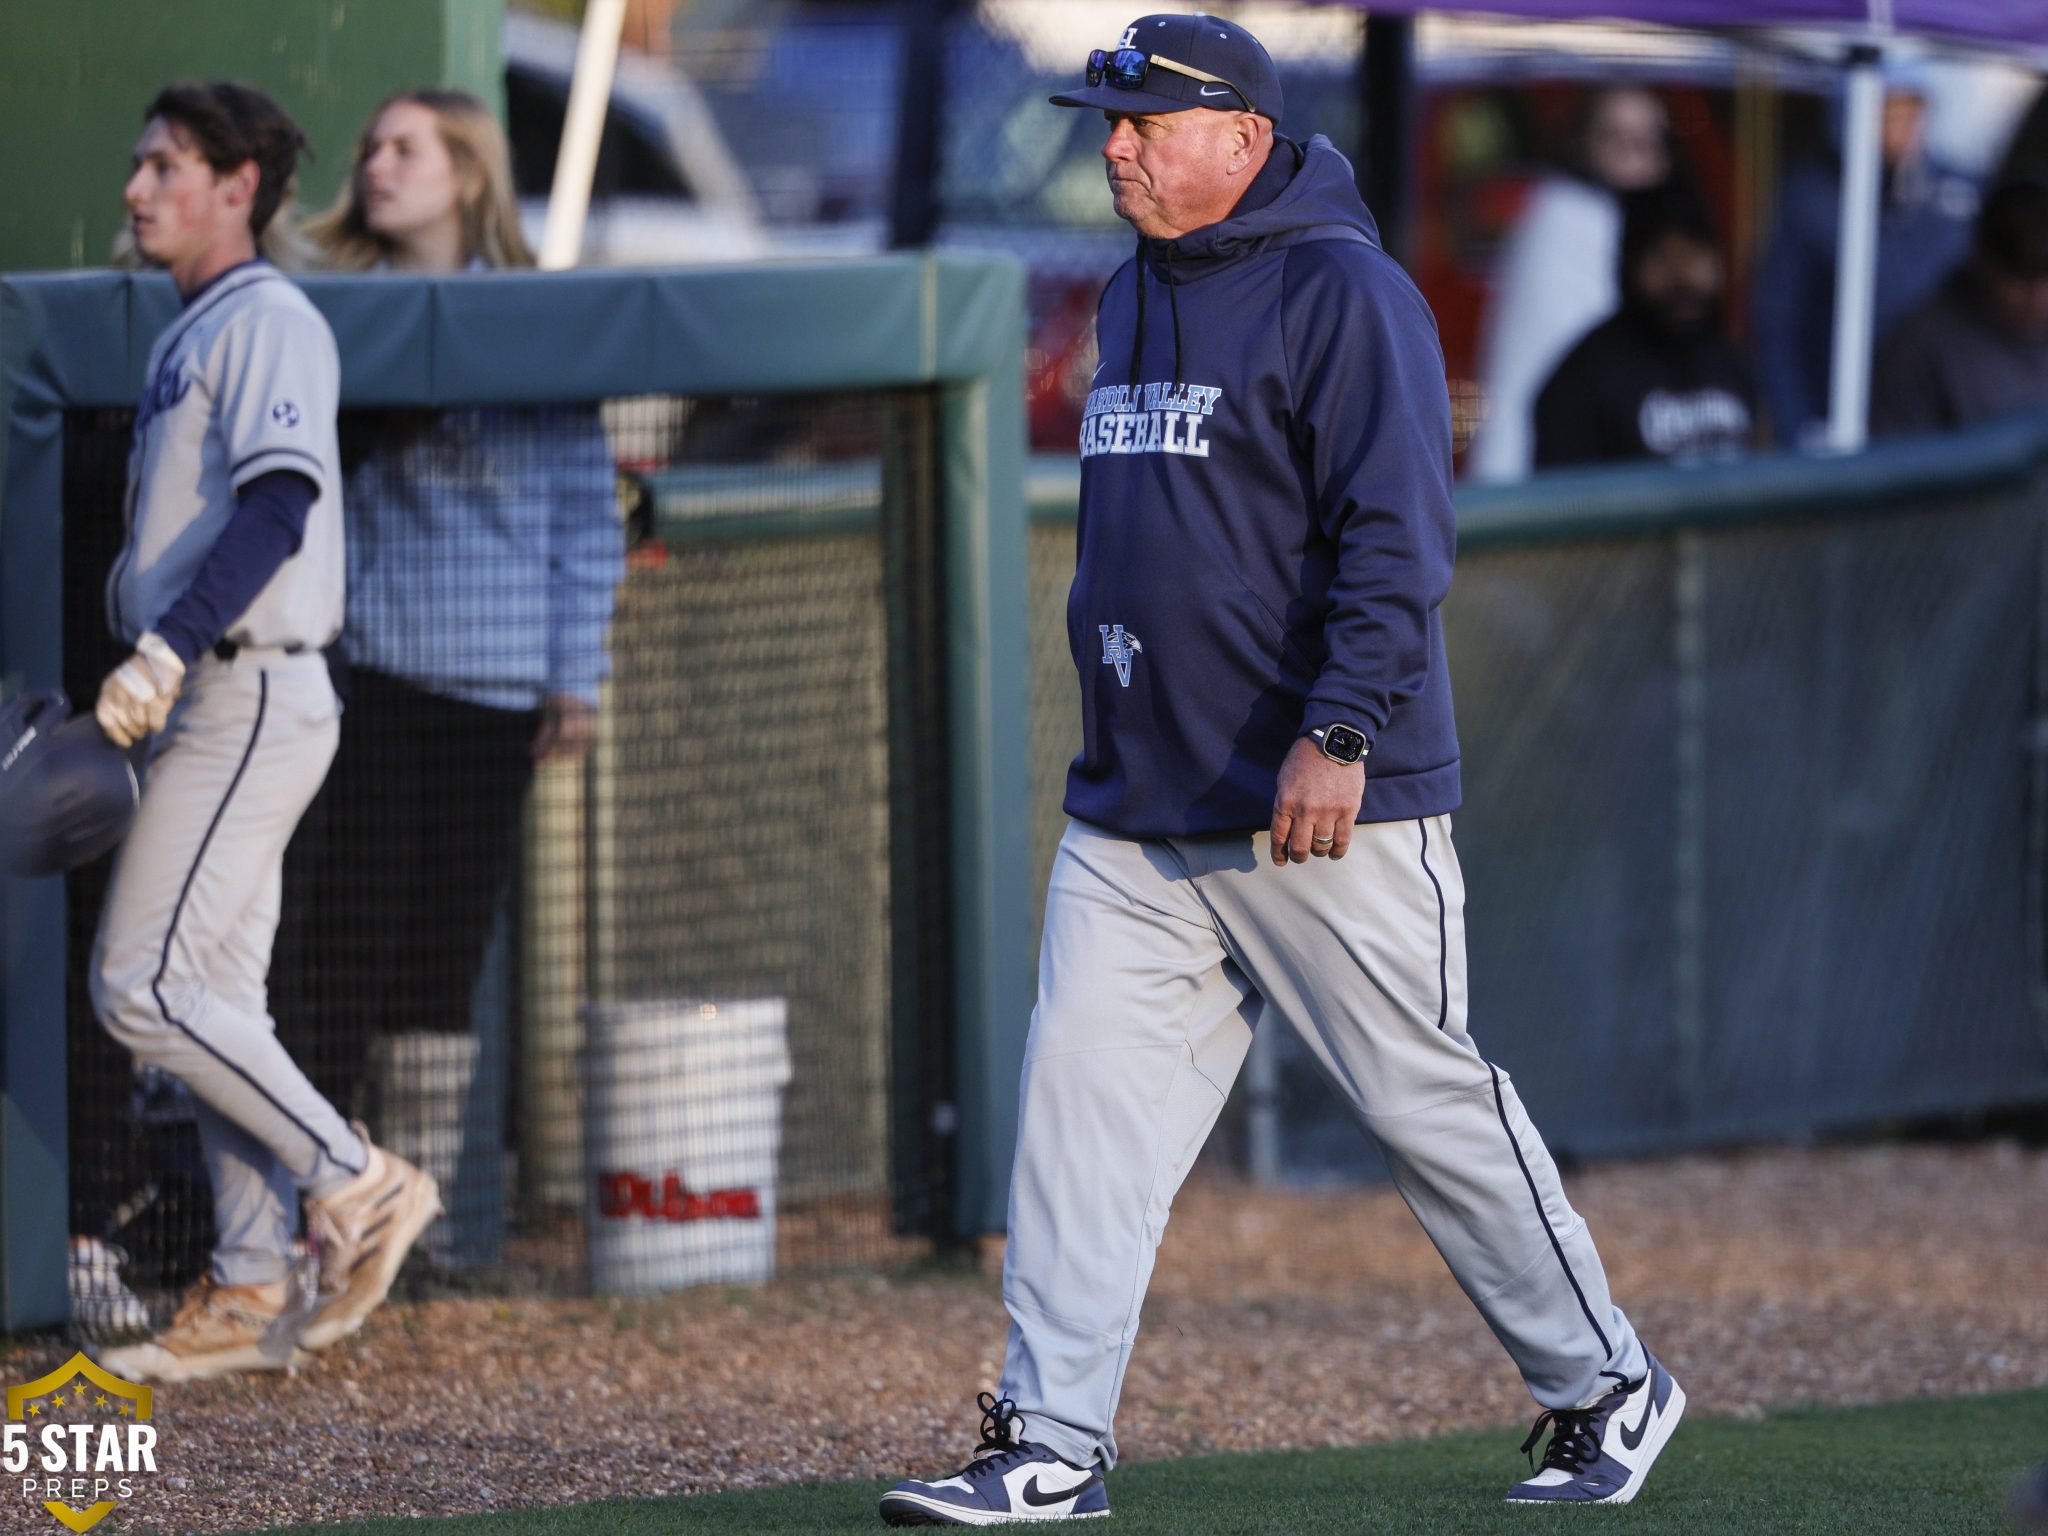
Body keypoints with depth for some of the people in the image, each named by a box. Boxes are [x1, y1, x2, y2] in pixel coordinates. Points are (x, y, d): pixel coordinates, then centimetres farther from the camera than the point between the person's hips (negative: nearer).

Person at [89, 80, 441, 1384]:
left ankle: (351, 1181, -7)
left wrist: (164, 652, -30)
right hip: (207, 706, 10)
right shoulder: (189, 339, 20)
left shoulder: (269, 323, -11)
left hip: (251, 701, -10)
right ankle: (249, 1298, 8)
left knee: (141, 985, -14)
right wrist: (152, 665, 20)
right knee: (216, 1002, 7)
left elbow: (276, 509, -24)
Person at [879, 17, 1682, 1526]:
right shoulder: (1136, 296, 16)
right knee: (1081, 1091, -3)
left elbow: (1399, 538, -17)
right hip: (1132, 818, 8)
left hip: (1324, 806, -8)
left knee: (1431, 1100, 0)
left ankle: (1608, 1388, 15)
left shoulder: (1343, 291, -10)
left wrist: (1340, 729, -27)